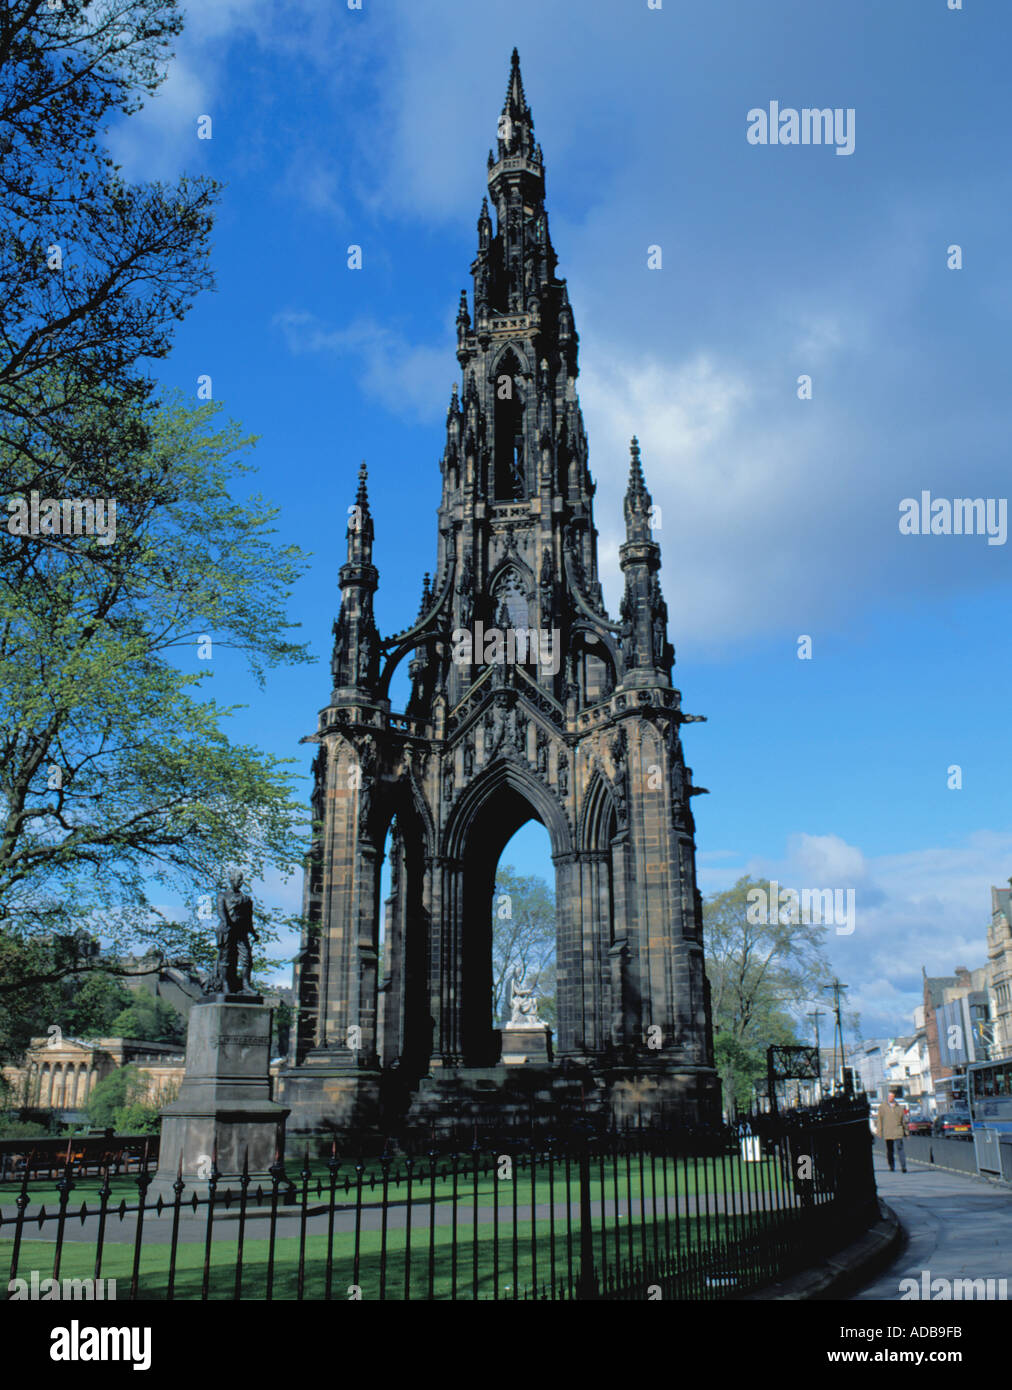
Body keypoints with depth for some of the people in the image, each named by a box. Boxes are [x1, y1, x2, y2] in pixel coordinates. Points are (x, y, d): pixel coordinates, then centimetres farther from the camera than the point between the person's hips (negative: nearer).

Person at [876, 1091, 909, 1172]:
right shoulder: (882, 1107, 7)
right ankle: (891, 1166, 19)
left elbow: (903, 1120, 16)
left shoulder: (899, 1108, 10)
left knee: (900, 1149, -11)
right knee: (889, 1150, 6)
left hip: (898, 1132, -1)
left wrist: (905, 1131, 15)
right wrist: (879, 1132, 1)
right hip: (887, 1133, 1)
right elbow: (879, 1120, 6)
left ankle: (903, 1166, -10)